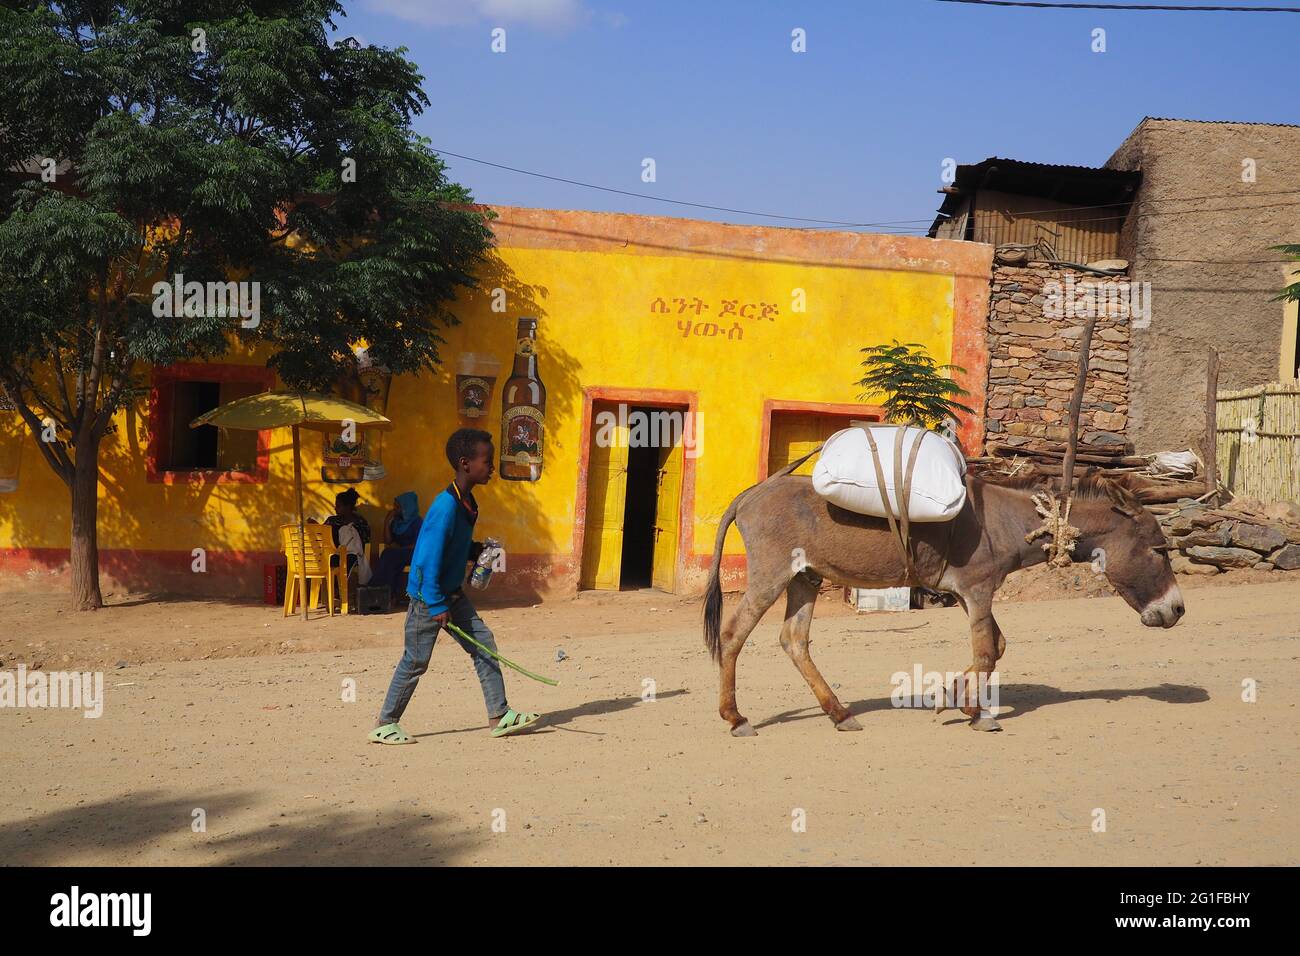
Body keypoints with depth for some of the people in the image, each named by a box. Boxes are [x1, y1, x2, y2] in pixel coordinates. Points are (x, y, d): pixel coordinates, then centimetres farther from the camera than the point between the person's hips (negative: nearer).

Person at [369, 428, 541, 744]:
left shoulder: (468, 503, 5)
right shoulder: (446, 506, -24)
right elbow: (428, 560, -25)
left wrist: (476, 549, 6)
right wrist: (437, 606, -22)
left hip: (453, 594, 9)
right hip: (428, 598, -9)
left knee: (484, 644, 6)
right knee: (416, 661, 0)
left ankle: (499, 716, 11)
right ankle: (384, 725, 14)